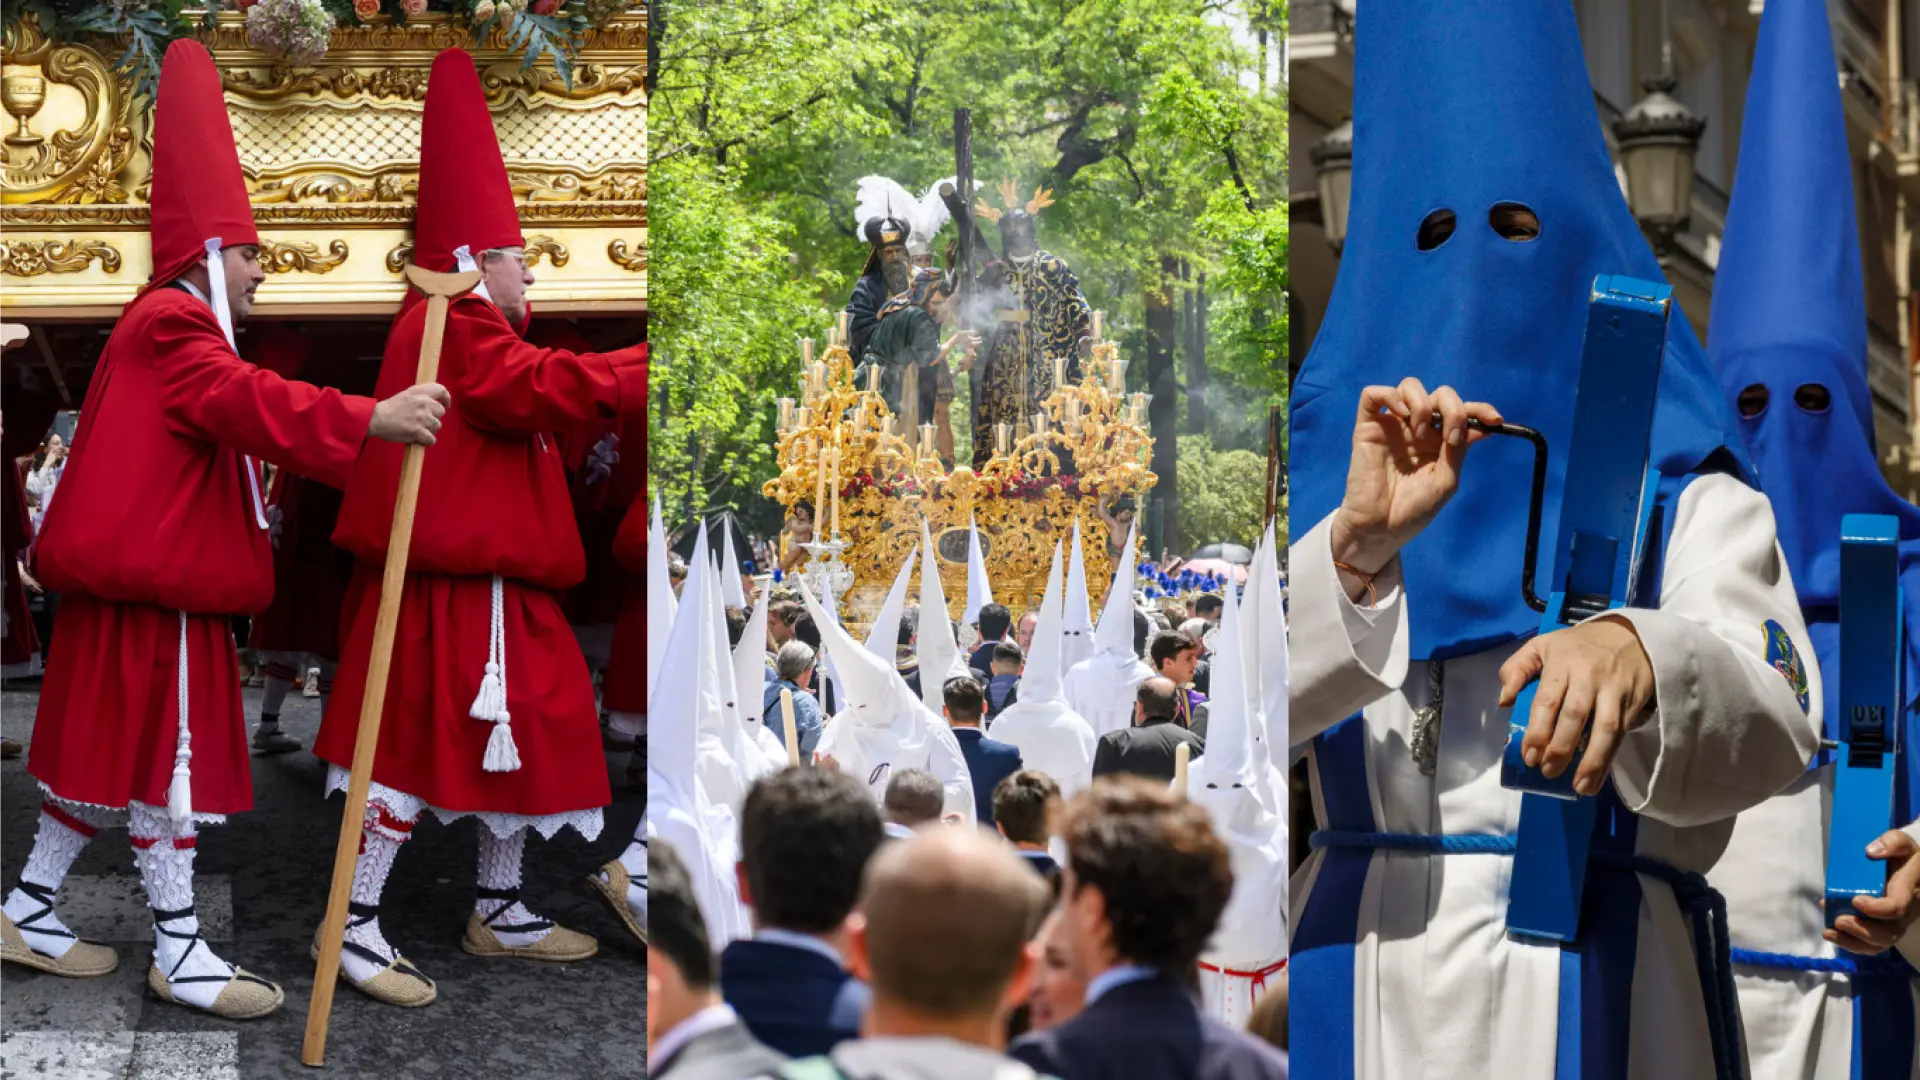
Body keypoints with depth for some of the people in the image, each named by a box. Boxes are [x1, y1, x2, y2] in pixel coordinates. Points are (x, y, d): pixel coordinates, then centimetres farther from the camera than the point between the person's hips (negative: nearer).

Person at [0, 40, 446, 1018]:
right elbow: (248, 403, -32)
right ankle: (179, 955, 0)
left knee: (107, 753, 16)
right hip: (155, 596, -11)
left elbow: (229, 416, 26)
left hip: (141, 584, 11)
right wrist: (369, 421, -43)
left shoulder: (165, 329, 20)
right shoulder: (172, 329, -15)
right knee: (165, 761, -5)